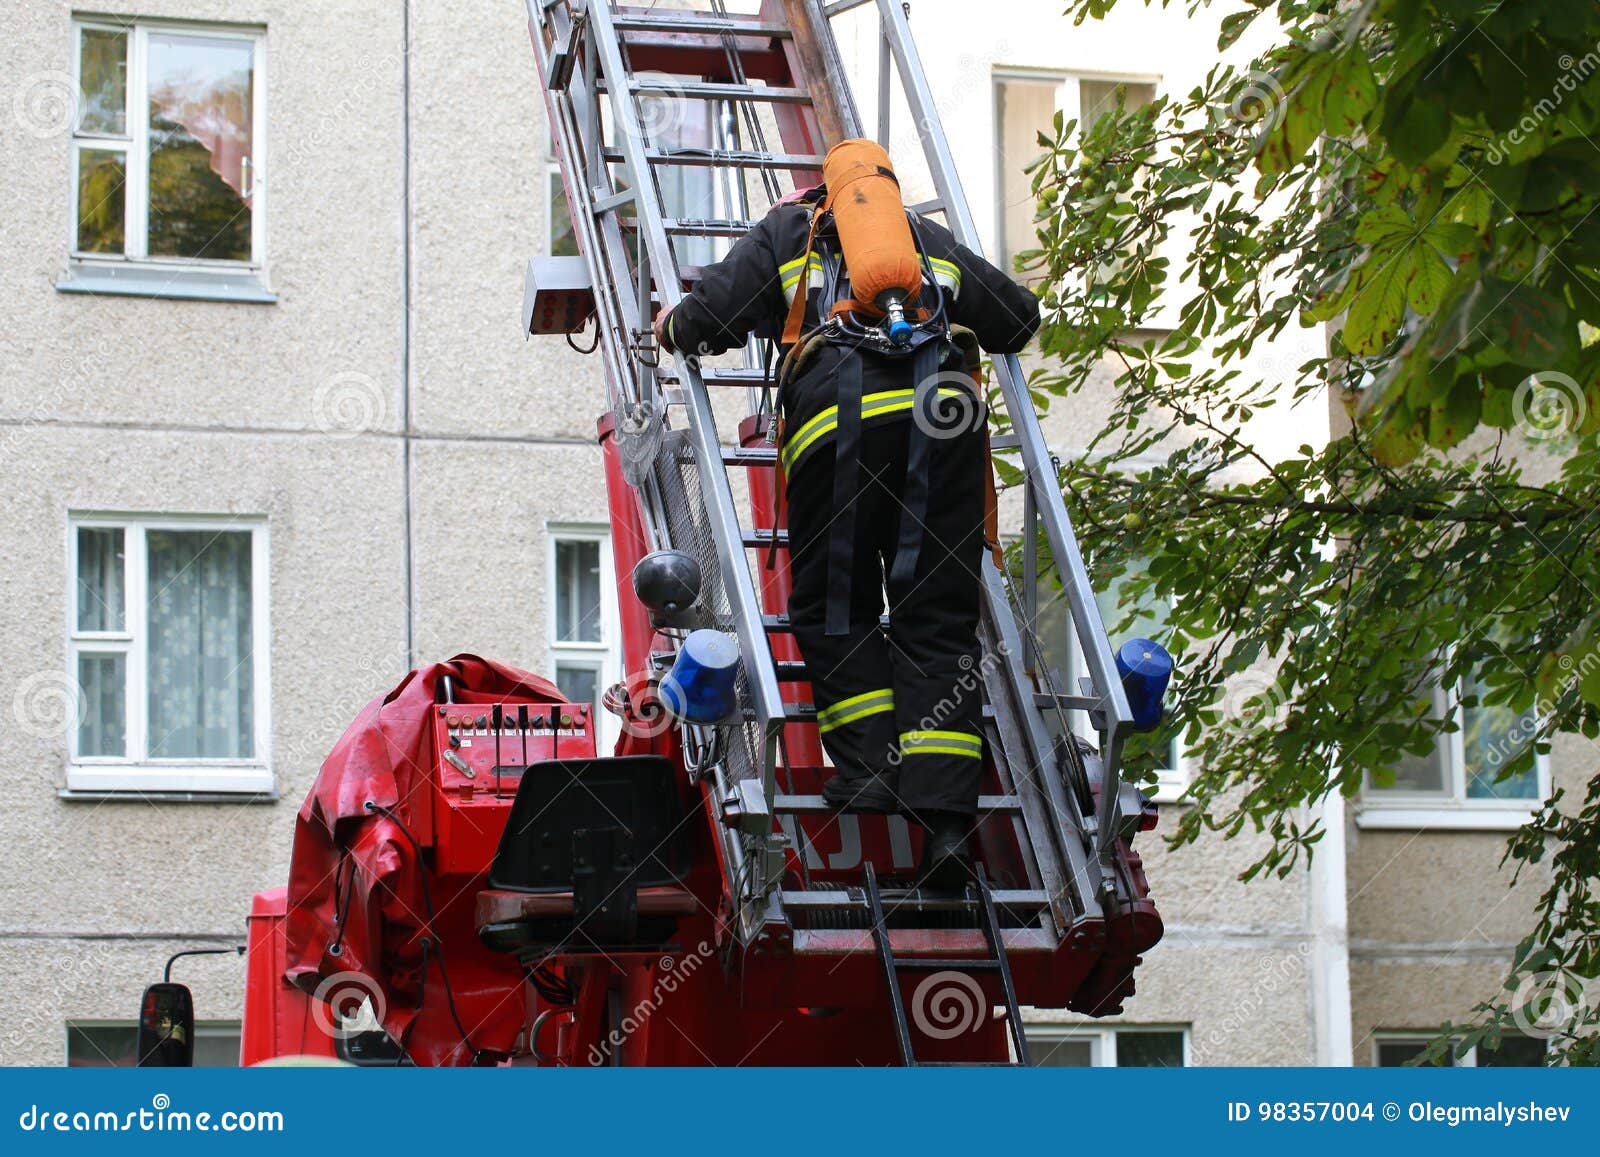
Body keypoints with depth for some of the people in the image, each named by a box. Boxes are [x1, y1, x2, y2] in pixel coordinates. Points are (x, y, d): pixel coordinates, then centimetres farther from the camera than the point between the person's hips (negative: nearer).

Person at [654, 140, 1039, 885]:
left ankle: (869, 765, -4)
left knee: (831, 602, 11)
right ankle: (943, 809, -10)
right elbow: (1020, 319, 28)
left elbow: (710, 315, 11)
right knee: (938, 615, 1)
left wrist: (673, 329, 33)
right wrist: (966, 329, 49)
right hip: (943, 412, 2)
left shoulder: (788, 230, 24)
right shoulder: (932, 240, 32)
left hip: (841, 412, -2)